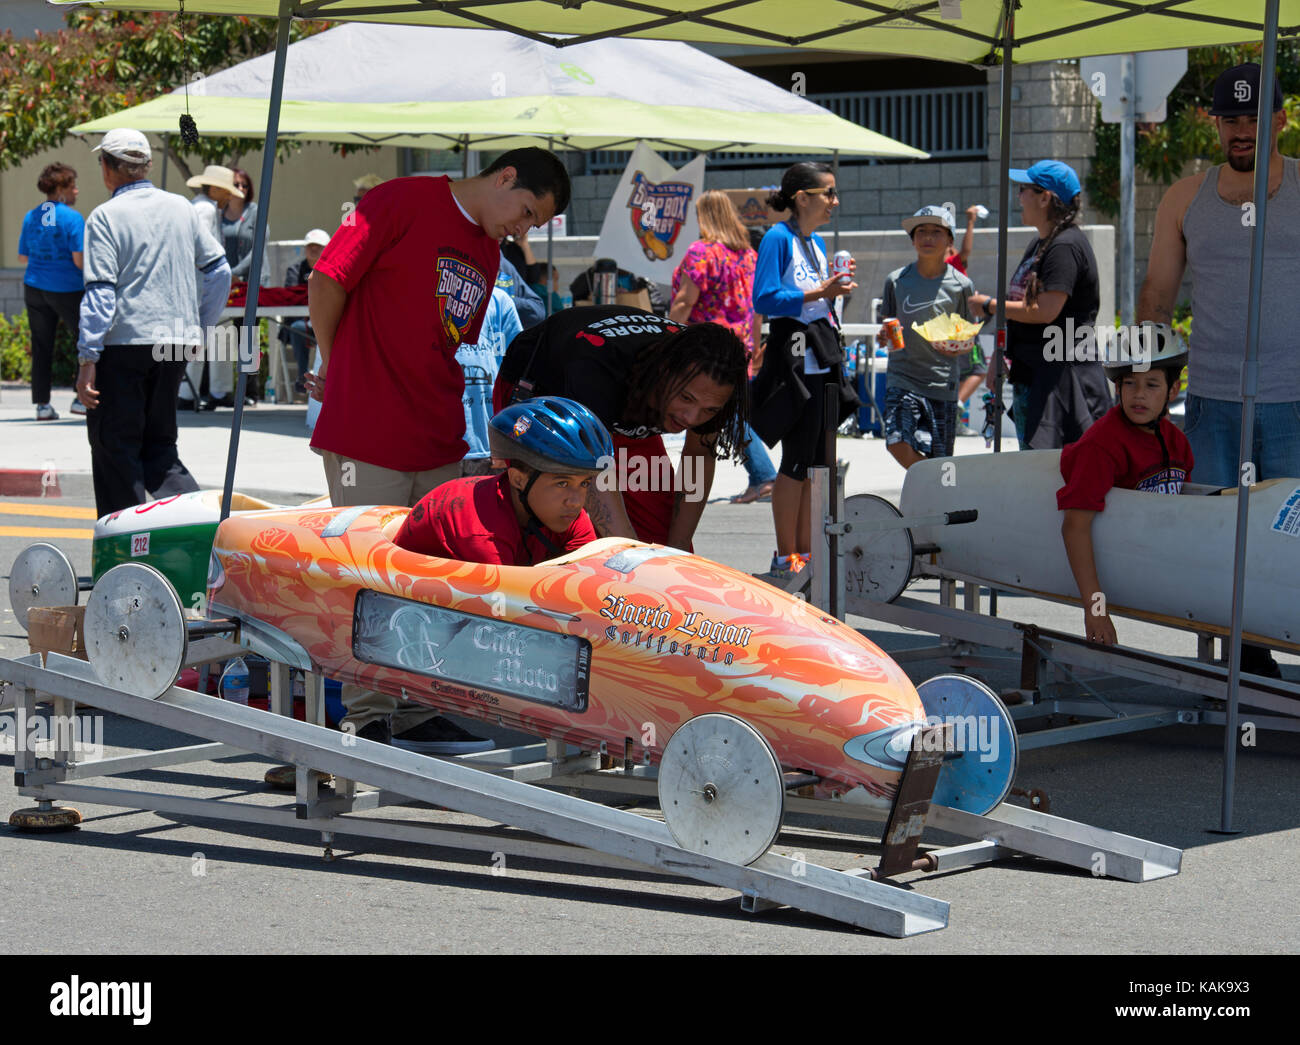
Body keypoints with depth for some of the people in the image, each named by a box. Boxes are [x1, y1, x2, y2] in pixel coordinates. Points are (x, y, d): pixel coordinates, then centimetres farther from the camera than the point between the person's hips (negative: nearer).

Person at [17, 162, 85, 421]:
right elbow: (80, 260, -16)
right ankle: (82, 398, 1)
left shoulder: (30, 217, 5)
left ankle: (41, 404, 8)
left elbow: (22, 257, 10)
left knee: (41, 348, 9)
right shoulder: (72, 218, -12)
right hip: (67, 290, -5)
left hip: (35, 288, 5)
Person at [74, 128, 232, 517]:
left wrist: (88, 358, -13)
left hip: (123, 342, -5)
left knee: (114, 445, 4)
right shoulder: (181, 208, 9)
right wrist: (200, 326, 20)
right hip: (177, 340, 5)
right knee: (158, 443, 16)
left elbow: (100, 292, -13)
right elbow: (219, 270, 11)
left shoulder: (106, 216, -7)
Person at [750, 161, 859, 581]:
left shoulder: (817, 242, 16)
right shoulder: (778, 238, -10)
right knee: (798, 461, -6)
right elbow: (765, 299, -19)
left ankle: (805, 551, 16)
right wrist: (817, 294, -23)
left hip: (822, 357, 9)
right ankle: (786, 557, 0)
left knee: (818, 462, 10)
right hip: (794, 358, -9)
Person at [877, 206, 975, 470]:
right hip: (902, 378, 1)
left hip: (942, 382, -1)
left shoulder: (961, 285, 1)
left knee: (938, 462, 0)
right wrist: (884, 336, -8)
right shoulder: (896, 280, 5)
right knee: (898, 443, -19)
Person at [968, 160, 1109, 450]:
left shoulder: (1066, 246, -14)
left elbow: (1045, 311, -22)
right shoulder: (1038, 246, 18)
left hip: (1065, 376, -11)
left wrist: (989, 306, -10)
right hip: (1030, 376, 11)